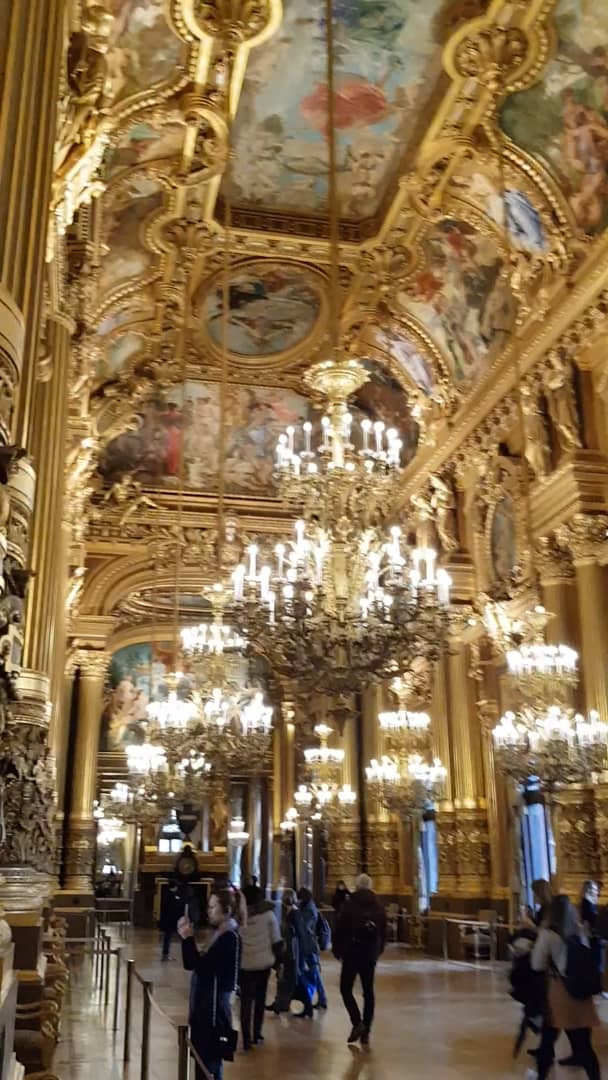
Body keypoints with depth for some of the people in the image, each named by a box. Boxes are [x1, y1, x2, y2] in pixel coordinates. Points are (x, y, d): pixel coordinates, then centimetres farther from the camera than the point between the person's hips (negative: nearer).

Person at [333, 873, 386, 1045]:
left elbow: (339, 930, -9)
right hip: (370, 955, 4)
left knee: (346, 989, 6)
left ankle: (357, 1022, -10)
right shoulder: (378, 907, 2)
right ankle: (365, 1032, 11)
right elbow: (383, 932, 10)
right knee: (368, 991, 11)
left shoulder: (350, 905, -11)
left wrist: (337, 950, 4)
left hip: (352, 953, -4)